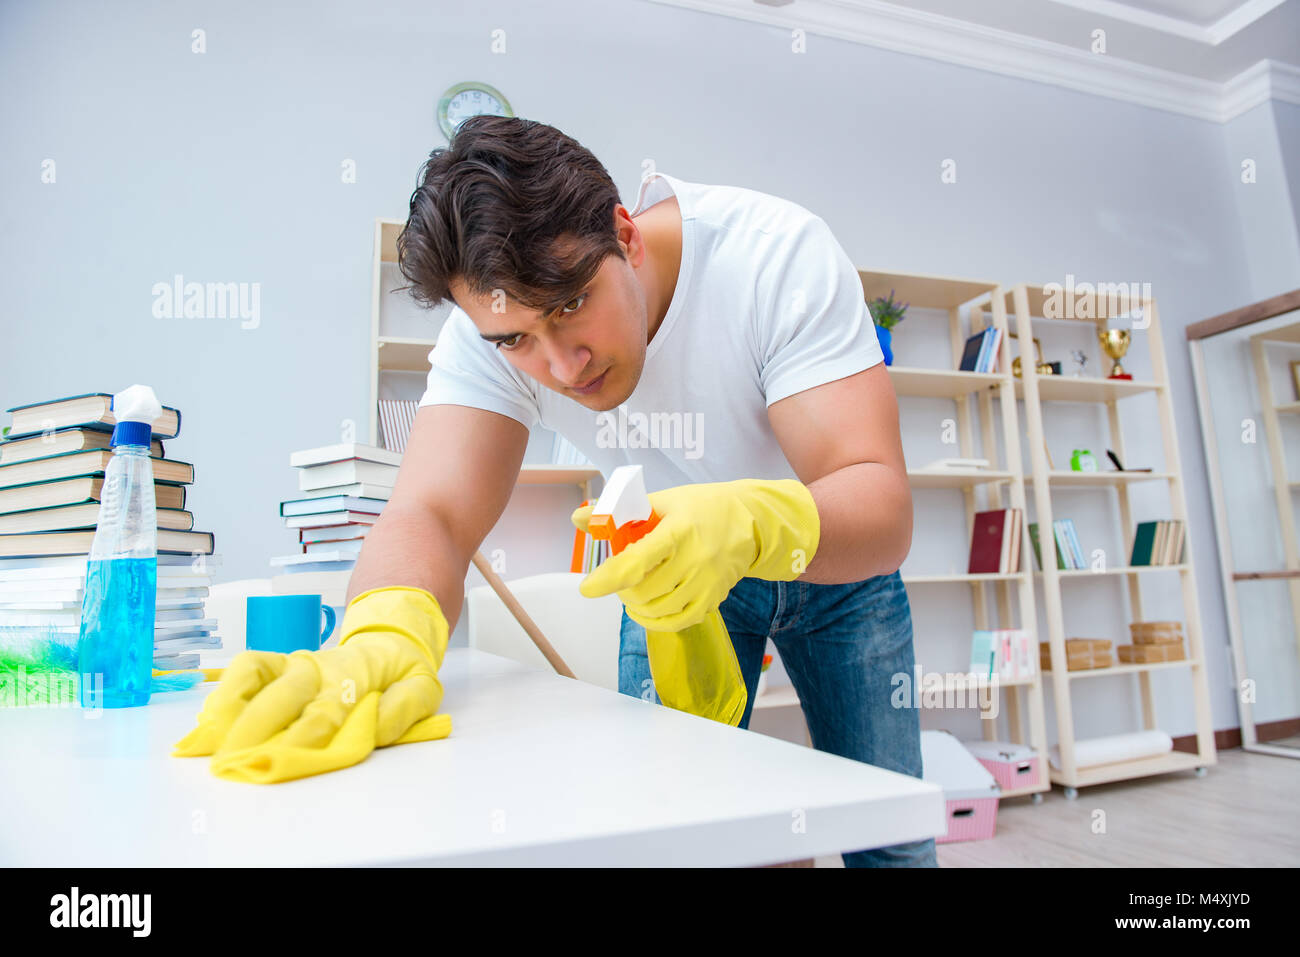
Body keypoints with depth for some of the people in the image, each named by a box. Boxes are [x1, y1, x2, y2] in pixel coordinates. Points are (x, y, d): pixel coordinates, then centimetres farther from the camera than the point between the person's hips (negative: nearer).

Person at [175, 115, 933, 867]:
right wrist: (388, 632, -53)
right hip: (677, 560, 1)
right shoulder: (497, 314, -22)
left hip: (830, 555, 0)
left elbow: (884, 508, -35)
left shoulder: (778, 252, -30)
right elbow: (431, 515, -31)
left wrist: (750, 524, -56)